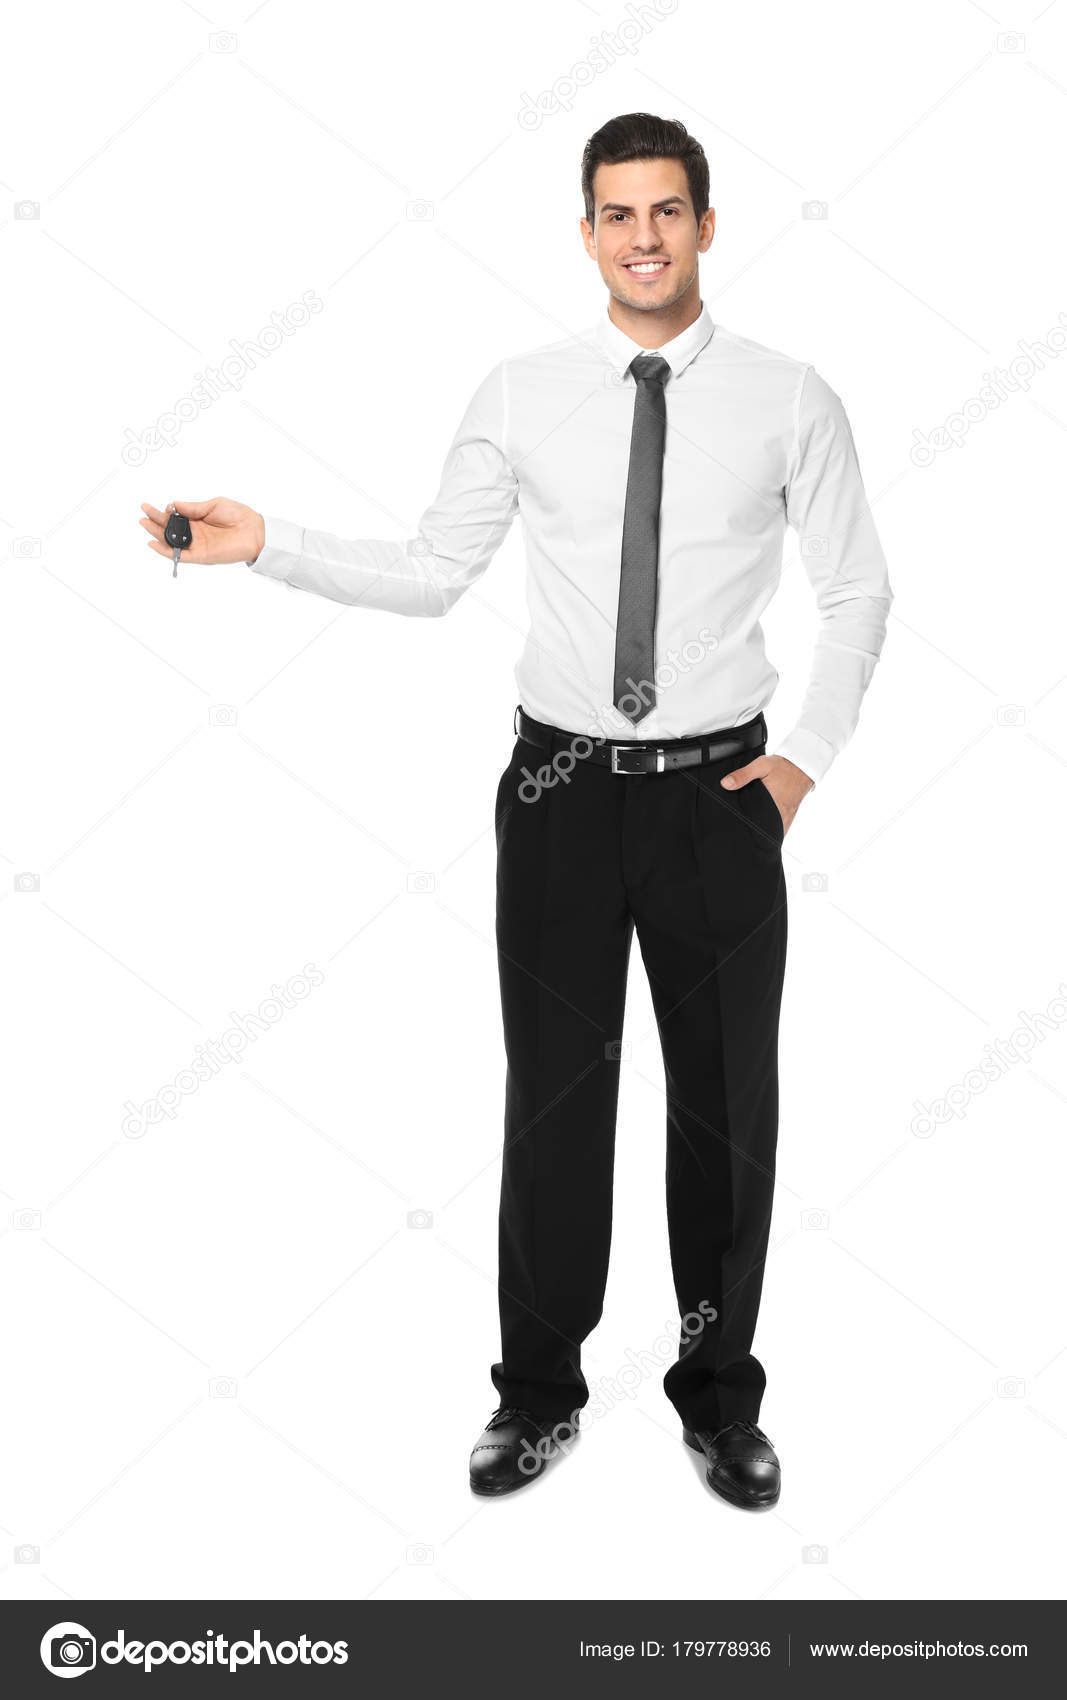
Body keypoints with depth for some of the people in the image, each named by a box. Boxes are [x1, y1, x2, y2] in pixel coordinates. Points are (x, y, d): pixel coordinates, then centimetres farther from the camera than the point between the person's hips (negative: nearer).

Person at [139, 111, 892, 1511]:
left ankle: (722, 1394, 31)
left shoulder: (790, 399, -2)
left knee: (729, 1102, 10)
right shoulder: (521, 396, 1)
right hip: (563, 782, 1)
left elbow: (859, 592, 6)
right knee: (555, 1093, 9)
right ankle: (541, 1391, 28)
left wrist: (808, 753, -2)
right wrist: (269, 547, -7)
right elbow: (433, 573, 4)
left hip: (719, 790, 0)